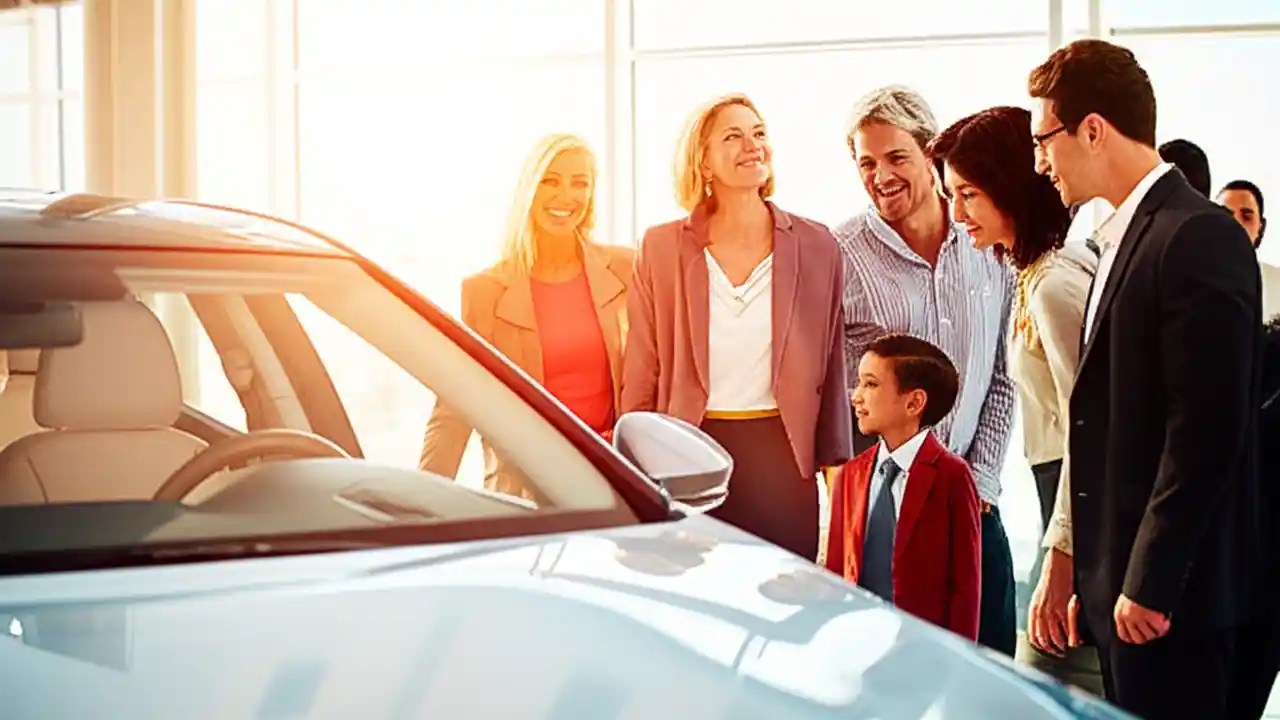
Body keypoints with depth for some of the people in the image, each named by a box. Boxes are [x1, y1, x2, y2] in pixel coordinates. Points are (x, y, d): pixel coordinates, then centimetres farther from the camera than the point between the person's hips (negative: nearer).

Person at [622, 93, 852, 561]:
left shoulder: (815, 246, 5)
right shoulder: (662, 247, 3)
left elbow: (830, 368, 8)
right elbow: (642, 373, 5)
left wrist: (836, 464, 5)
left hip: (782, 458, 1)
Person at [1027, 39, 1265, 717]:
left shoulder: (1198, 237, -14)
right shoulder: (1126, 239, 14)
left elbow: (1207, 431, -20)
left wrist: (1148, 584, -18)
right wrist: (1093, 578, 13)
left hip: (1172, 592, -9)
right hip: (1123, 585, 9)